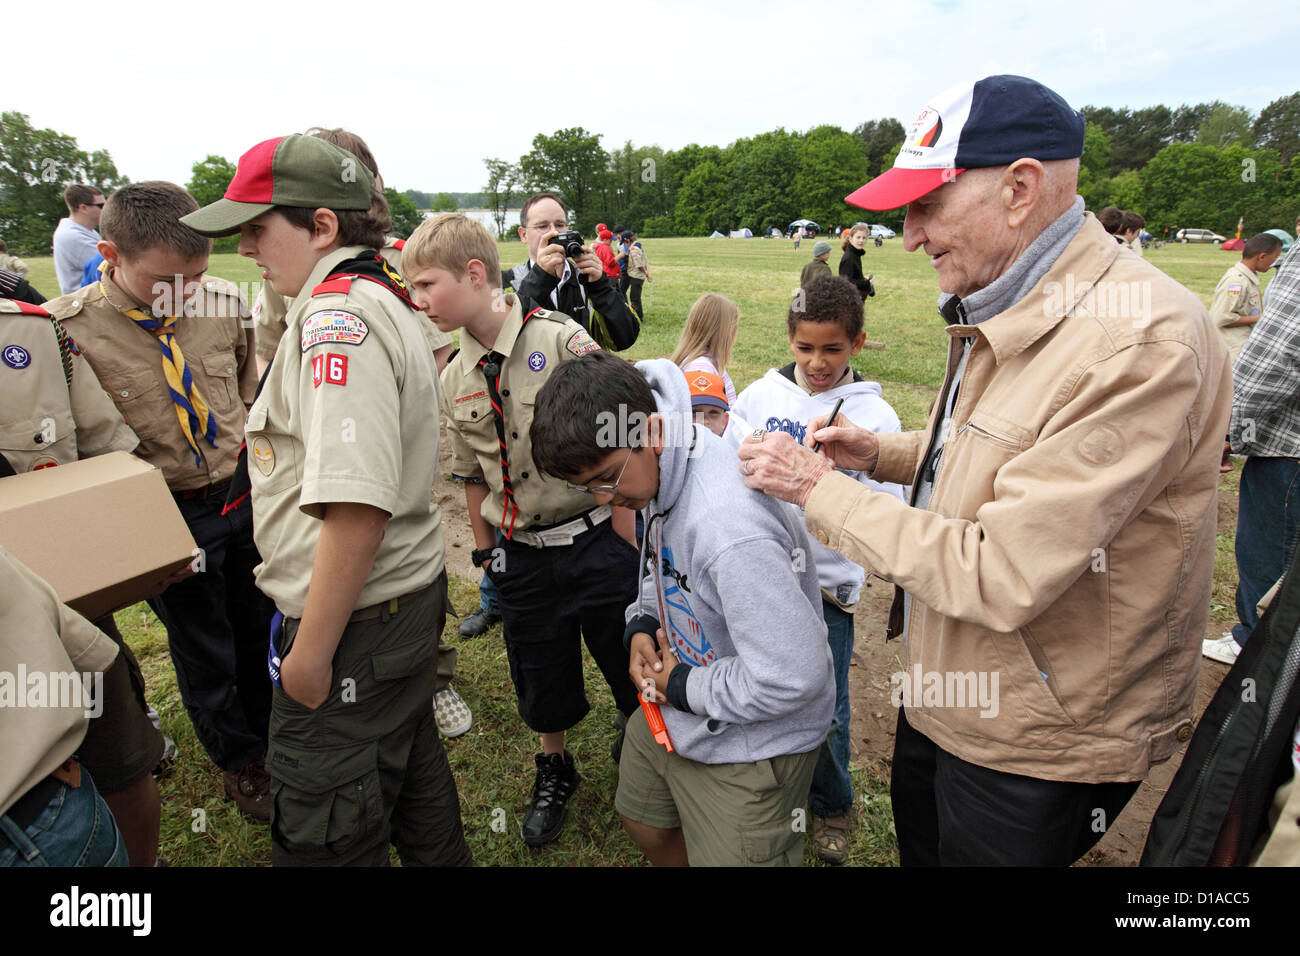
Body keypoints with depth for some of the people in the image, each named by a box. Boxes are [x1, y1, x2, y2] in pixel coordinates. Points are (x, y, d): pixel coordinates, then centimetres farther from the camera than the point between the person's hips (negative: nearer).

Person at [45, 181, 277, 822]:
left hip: (245, 491, 3)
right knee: (202, 651, 15)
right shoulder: (63, 329, -18)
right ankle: (237, 760, 42)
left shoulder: (223, 302, -9)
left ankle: (271, 734, 48)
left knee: (260, 627, 20)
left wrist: (245, 435, 3)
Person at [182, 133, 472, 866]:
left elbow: (356, 507, -30)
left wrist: (311, 652, -21)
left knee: (325, 838, 9)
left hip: (357, 620, -10)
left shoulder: (338, 315, -21)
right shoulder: (389, 299, 11)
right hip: (412, 588, 10)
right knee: (410, 771, 27)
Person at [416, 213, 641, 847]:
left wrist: (625, 548, -9)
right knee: (542, 677, 18)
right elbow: (474, 477, 12)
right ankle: (554, 770, 45)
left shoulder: (562, 340, -14)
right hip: (520, 556, 4)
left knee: (633, 667, 11)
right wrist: (485, 553, 14)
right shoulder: (454, 379, 1)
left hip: (593, 540, -3)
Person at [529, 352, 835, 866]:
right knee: (645, 825, 27)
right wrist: (642, 624, -6)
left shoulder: (729, 526, -38)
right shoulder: (661, 470, -8)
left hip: (750, 746, -9)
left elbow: (792, 676, -33)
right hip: (673, 710, 9)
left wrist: (685, 686, -18)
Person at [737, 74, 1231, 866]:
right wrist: (882, 454, -2)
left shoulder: (1141, 342, -30)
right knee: (918, 846, 29)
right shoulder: (1001, 312, 1)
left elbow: (999, 576, -32)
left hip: (1034, 752, -8)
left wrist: (817, 488, -23)